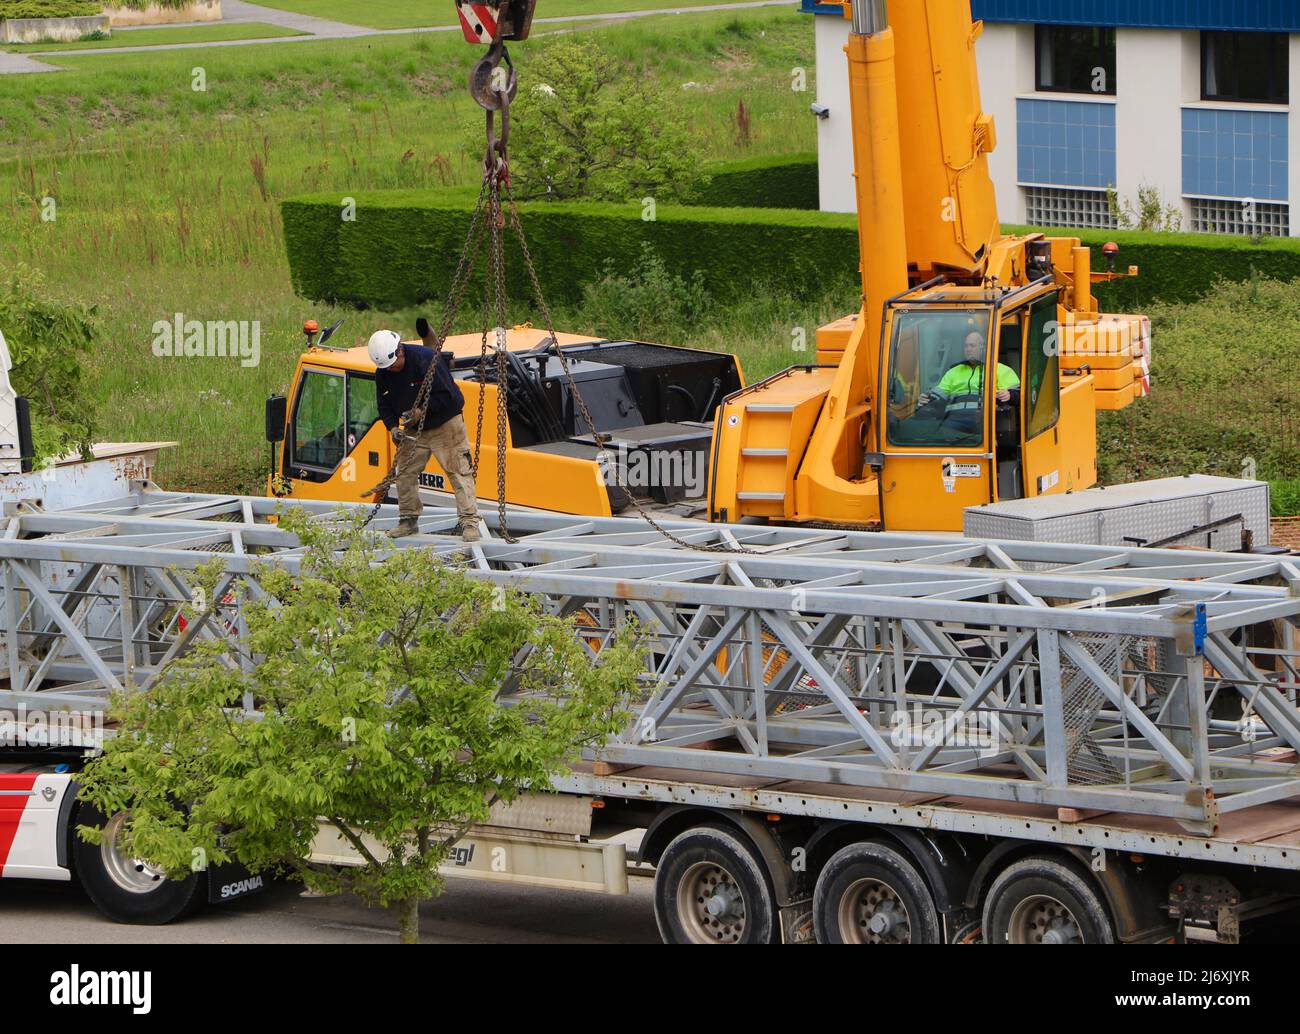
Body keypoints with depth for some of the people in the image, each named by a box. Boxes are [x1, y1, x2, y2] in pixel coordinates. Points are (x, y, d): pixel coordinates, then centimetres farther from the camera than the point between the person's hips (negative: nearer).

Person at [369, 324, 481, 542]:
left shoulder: (426, 360, -25)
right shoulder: (383, 373, -5)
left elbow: (447, 396, -23)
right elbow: (385, 405, 4)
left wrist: (421, 410, -27)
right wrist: (393, 427, -13)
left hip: (445, 425, -6)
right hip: (414, 430, 6)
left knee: (459, 472, -11)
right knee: (405, 474, 5)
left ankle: (469, 523, -13)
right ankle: (408, 520, 19)